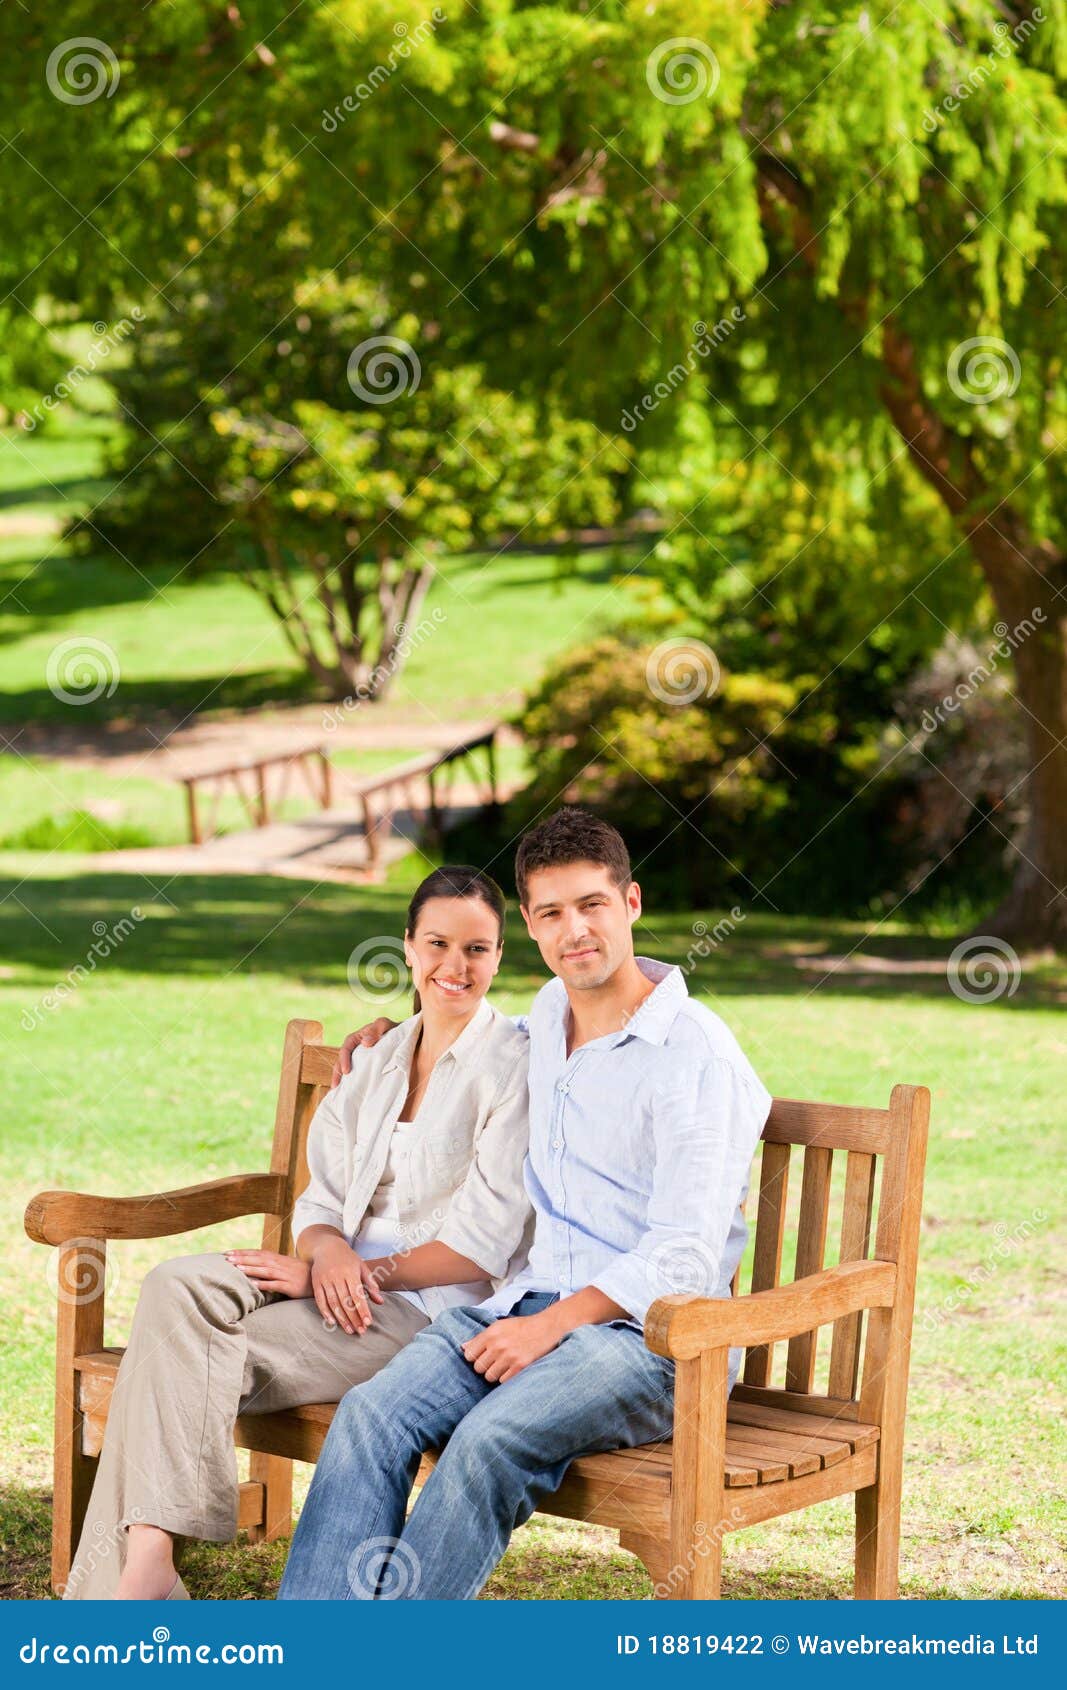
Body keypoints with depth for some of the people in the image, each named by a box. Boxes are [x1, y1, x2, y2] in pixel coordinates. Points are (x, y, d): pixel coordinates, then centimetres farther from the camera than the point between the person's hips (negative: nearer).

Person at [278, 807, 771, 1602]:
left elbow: (683, 1255, -15)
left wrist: (553, 1324, -22)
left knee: (490, 1441, -34)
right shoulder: (550, 1015, 14)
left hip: (649, 1333, -6)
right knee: (373, 1412, -22)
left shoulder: (696, 1053, -10)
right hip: (534, 1305, 7)